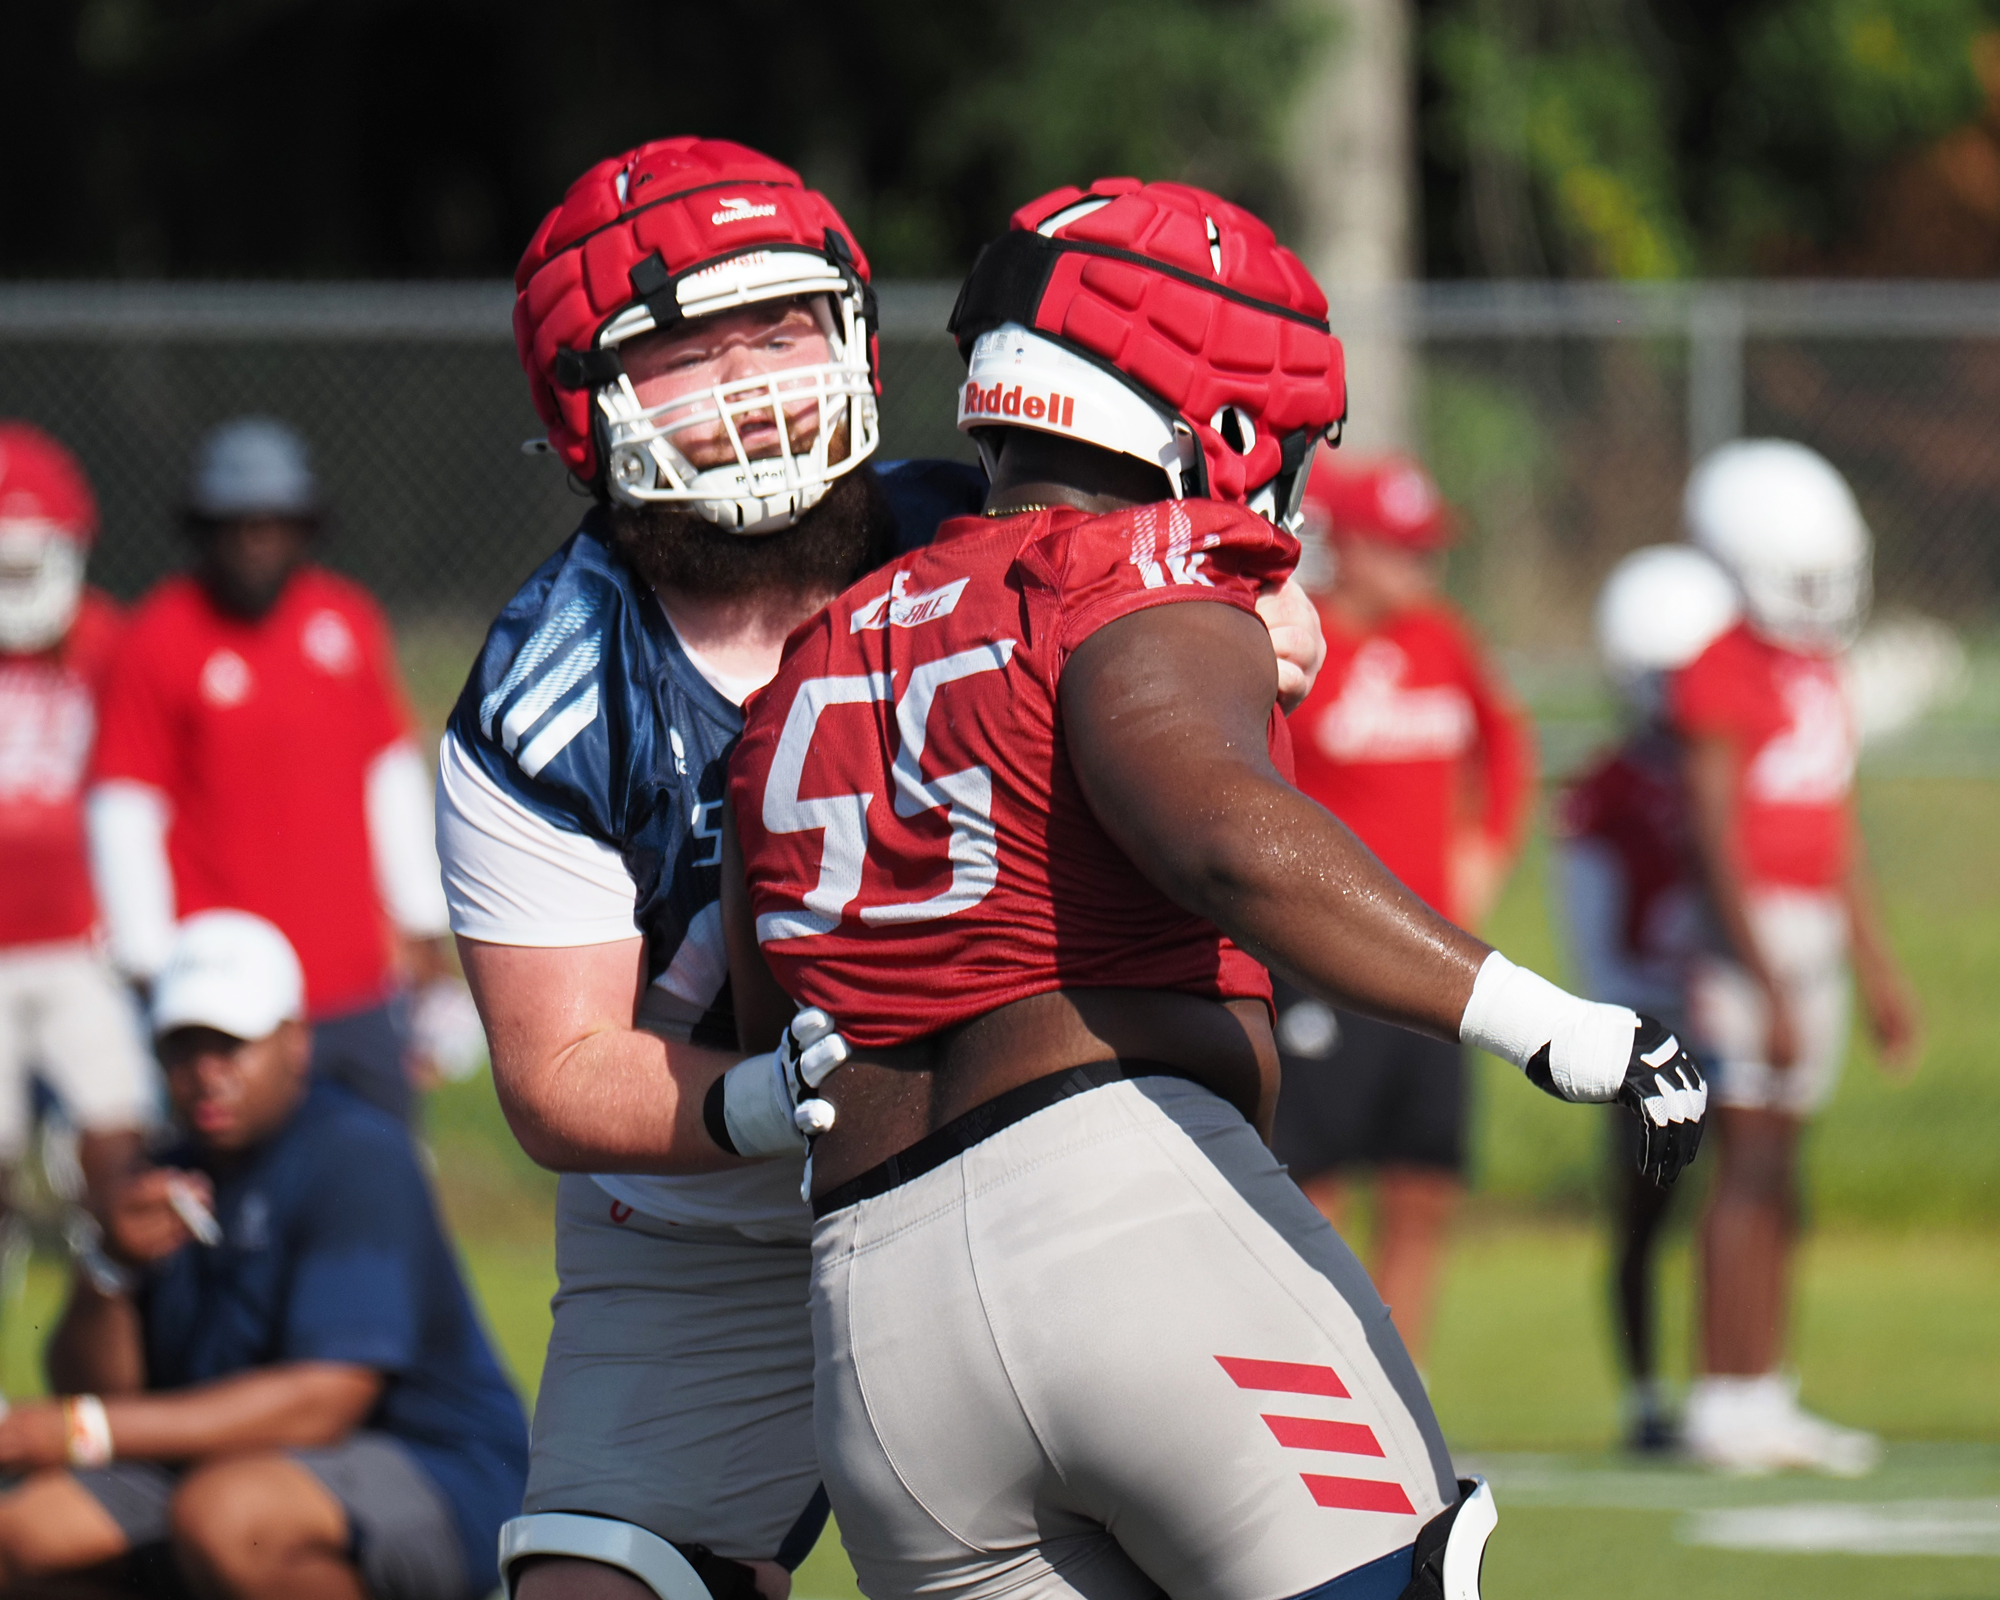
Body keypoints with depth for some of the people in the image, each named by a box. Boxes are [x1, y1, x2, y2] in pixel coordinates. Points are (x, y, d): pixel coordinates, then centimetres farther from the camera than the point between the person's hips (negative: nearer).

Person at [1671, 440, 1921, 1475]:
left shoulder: (1818, 669, 15)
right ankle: (1724, 1402, -7)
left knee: (1777, 1174, 10)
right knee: (1750, 1164, -9)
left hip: (1816, 929, 9)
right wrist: (1770, 990, -20)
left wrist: (1877, 970, 23)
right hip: (1751, 932, -9)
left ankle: (1762, 1400, 13)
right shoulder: (1720, 674, -13)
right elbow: (1718, 844, -16)